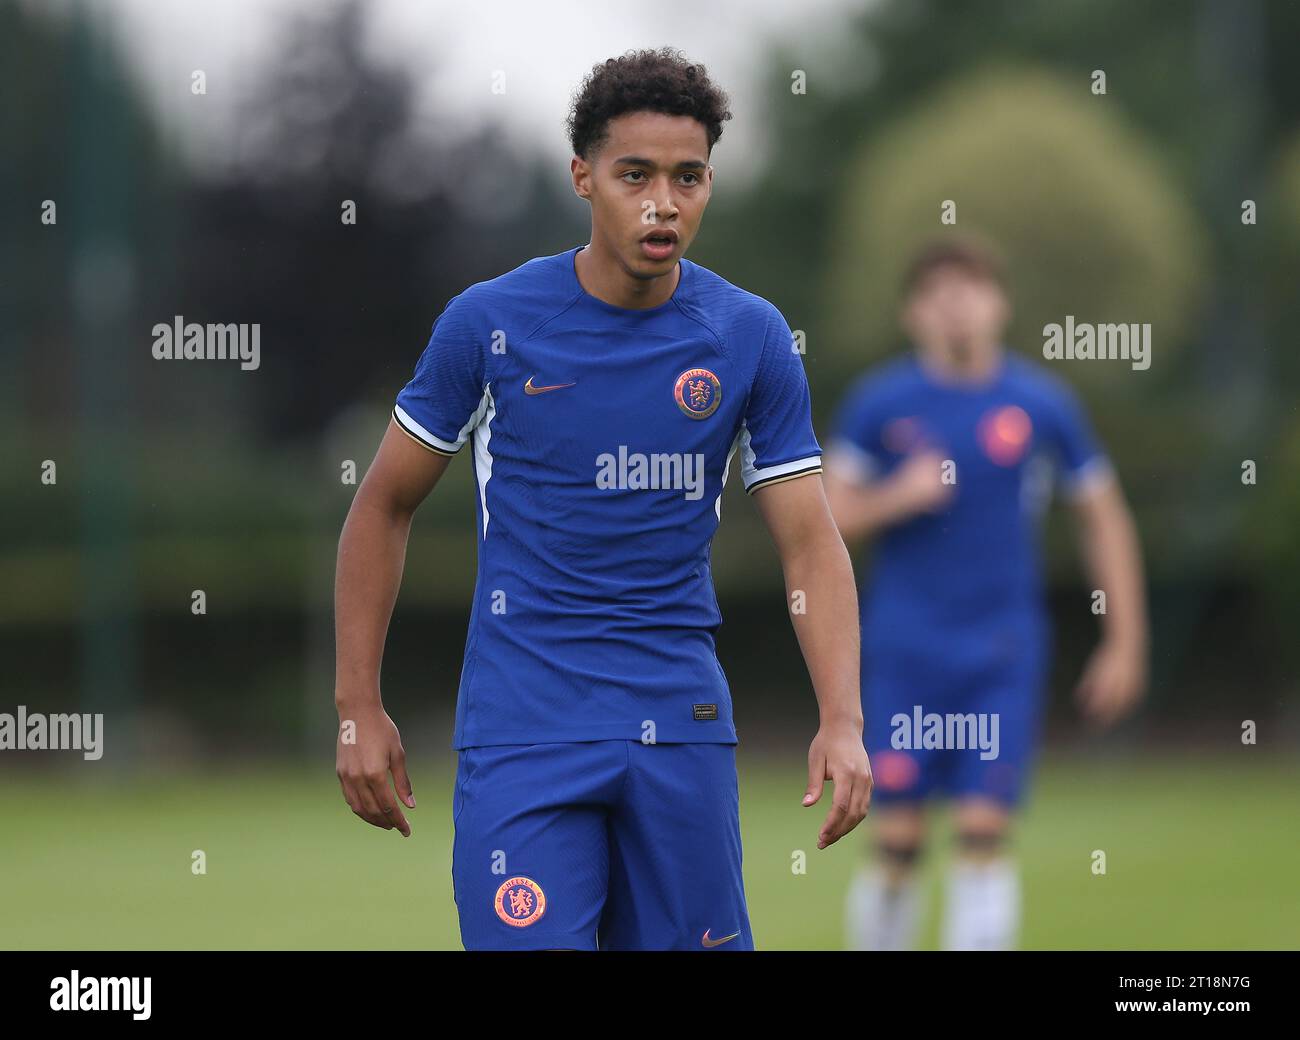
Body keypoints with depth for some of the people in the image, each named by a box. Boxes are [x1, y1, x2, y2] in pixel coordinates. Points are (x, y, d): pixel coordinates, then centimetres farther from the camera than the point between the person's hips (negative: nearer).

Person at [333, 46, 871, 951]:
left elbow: (811, 543, 1)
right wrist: (359, 708, 2)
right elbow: (385, 508, 6)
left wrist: (843, 720, -14)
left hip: (683, 727, 2)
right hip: (525, 730, -2)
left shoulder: (751, 338, 1)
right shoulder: (490, 323, -4)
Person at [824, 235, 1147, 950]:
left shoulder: (1042, 404, 2)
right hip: (903, 653, 0)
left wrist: (1124, 644, 7)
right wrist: (898, 497, -17)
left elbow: (1104, 518, 10)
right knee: (896, 841, -1)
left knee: (984, 832, -8)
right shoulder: (879, 402, 1)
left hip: (1003, 655, 0)